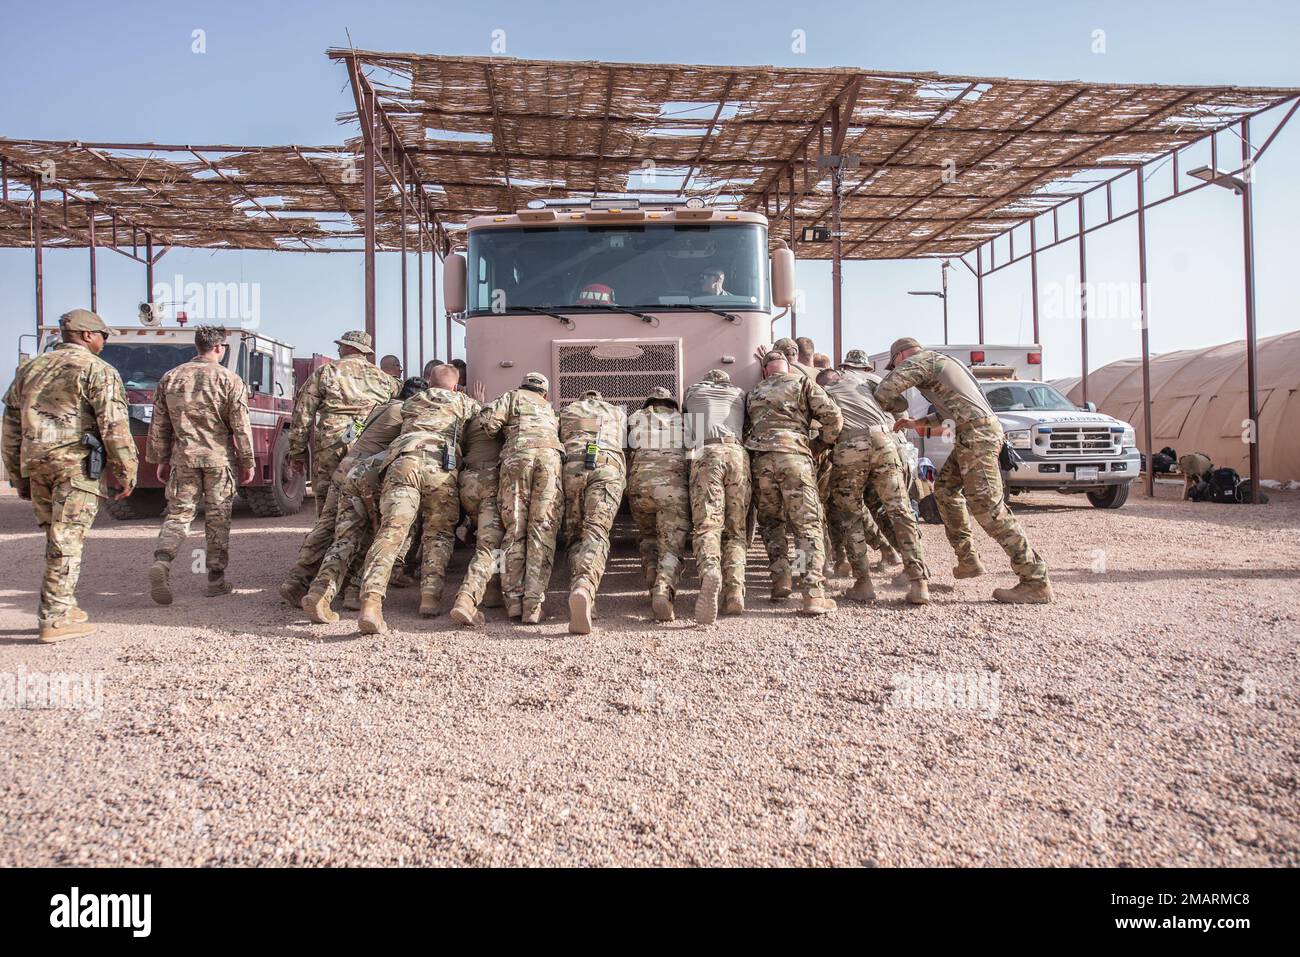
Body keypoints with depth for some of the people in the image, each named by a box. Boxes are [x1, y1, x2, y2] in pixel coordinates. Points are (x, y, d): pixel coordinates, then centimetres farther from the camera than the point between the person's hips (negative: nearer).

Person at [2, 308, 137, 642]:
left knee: (56, 538, 17)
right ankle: (54, 620, -4)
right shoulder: (98, 370, -2)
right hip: (77, 463, -6)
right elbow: (114, 426, -10)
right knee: (67, 540, -5)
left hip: (36, 463, 7)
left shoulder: (30, 368, 19)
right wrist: (126, 473, -5)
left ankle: (62, 607, 23)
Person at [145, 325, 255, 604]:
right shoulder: (229, 380, -6)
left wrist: (161, 460, 17)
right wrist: (248, 462, 1)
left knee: (178, 514, 8)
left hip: (183, 458, 2)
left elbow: (159, 424, 9)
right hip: (219, 458, -2)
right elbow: (241, 426, -7)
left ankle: (162, 561, -16)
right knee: (218, 519, 7)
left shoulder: (170, 377, 6)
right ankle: (216, 579, 12)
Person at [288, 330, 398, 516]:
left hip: (330, 447, -2)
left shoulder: (325, 373, 9)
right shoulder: (383, 378, 18)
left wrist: (297, 452, 11)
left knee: (327, 506, 2)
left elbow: (303, 415, 7)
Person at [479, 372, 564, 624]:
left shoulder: (512, 396, 25)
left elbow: (490, 423, 9)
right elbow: (560, 434, 24)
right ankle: (533, 603, -11)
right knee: (542, 531, -2)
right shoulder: (550, 408, 38)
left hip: (517, 455, -1)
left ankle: (513, 600, 1)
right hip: (551, 456, 2)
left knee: (514, 530, 4)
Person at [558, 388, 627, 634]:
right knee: (596, 533, -17)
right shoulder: (617, 412, 36)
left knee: (574, 535, 8)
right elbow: (622, 445, 39)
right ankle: (585, 587, -44)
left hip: (571, 466, 1)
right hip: (608, 466, -1)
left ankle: (578, 589, -13)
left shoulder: (566, 411, 34)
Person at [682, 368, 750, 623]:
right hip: (738, 453, 2)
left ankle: (710, 571, -44)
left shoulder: (693, 391, 29)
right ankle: (735, 590, -18)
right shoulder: (739, 393, 32)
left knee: (707, 526, -13)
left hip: (705, 453, -2)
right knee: (736, 529, 3)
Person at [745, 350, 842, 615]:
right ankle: (814, 594, -13)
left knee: (771, 521, 21)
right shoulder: (803, 383, 15)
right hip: (794, 456, -3)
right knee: (809, 524, -3)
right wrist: (823, 443, 18)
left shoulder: (753, 394, 27)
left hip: (761, 460, 3)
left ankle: (780, 578, 8)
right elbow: (832, 416, 4)